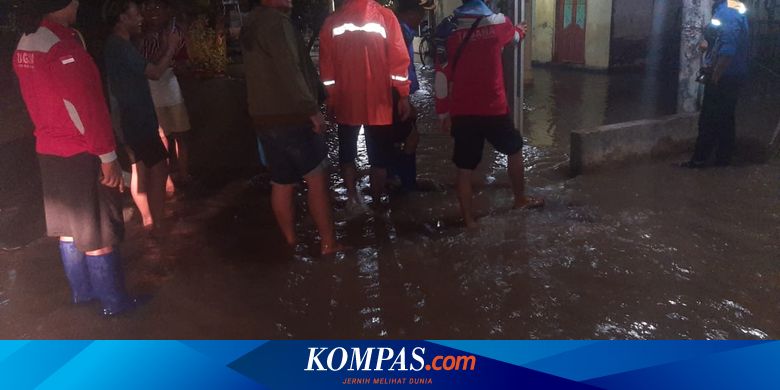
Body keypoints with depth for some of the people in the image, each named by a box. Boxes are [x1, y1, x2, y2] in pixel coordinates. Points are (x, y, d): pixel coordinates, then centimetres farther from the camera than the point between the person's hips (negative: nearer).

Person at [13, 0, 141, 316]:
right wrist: (107, 156, -19)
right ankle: (113, 301, 10)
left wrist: (49, 133, 21)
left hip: (49, 150, 9)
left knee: (68, 226, 17)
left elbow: (37, 100, 14)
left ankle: (82, 290, 30)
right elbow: (85, 106, -22)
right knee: (98, 231, 0)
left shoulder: (25, 44, 7)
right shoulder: (62, 45, -21)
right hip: (80, 153, -9)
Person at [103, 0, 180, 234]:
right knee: (159, 169, -6)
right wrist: (171, 47, -6)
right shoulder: (121, 46, -19)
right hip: (138, 119, -10)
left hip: (133, 118, 10)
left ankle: (149, 221, 24)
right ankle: (157, 226, -2)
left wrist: (170, 56, 10)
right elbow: (155, 73, -18)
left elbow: (145, 71, 15)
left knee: (140, 170, 15)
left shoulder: (117, 45, 14)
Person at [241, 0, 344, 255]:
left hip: (265, 117, 9)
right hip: (290, 116, -9)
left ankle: (291, 242, 18)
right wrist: (312, 108, -19)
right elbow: (289, 70, -22)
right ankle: (328, 243, 0)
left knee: (281, 183, 11)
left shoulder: (250, 25, 15)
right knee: (317, 178, -3)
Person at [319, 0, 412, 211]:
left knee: (347, 154, 19)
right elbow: (398, 59, -8)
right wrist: (403, 96, -3)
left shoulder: (331, 21, 2)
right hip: (378, 103, -2)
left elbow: (326, 66, 3)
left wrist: (330, 99, 11)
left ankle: (353, 198, 22)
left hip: (346, 102, 2)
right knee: (379, 159, 8)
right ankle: (376, 204, 11)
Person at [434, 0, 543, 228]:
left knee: (464, 168, 6)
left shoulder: (447, 28, -2)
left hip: (462, 112, 0)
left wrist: (443, 113, 4)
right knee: (515, 150, 24)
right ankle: (521, 199, 37)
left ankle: (469, 220, 10)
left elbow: (442, 75, -4)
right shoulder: (498, 22, 0)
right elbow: (515, 37, 26)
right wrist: (521, 30, 50)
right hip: (494, 108, 0)